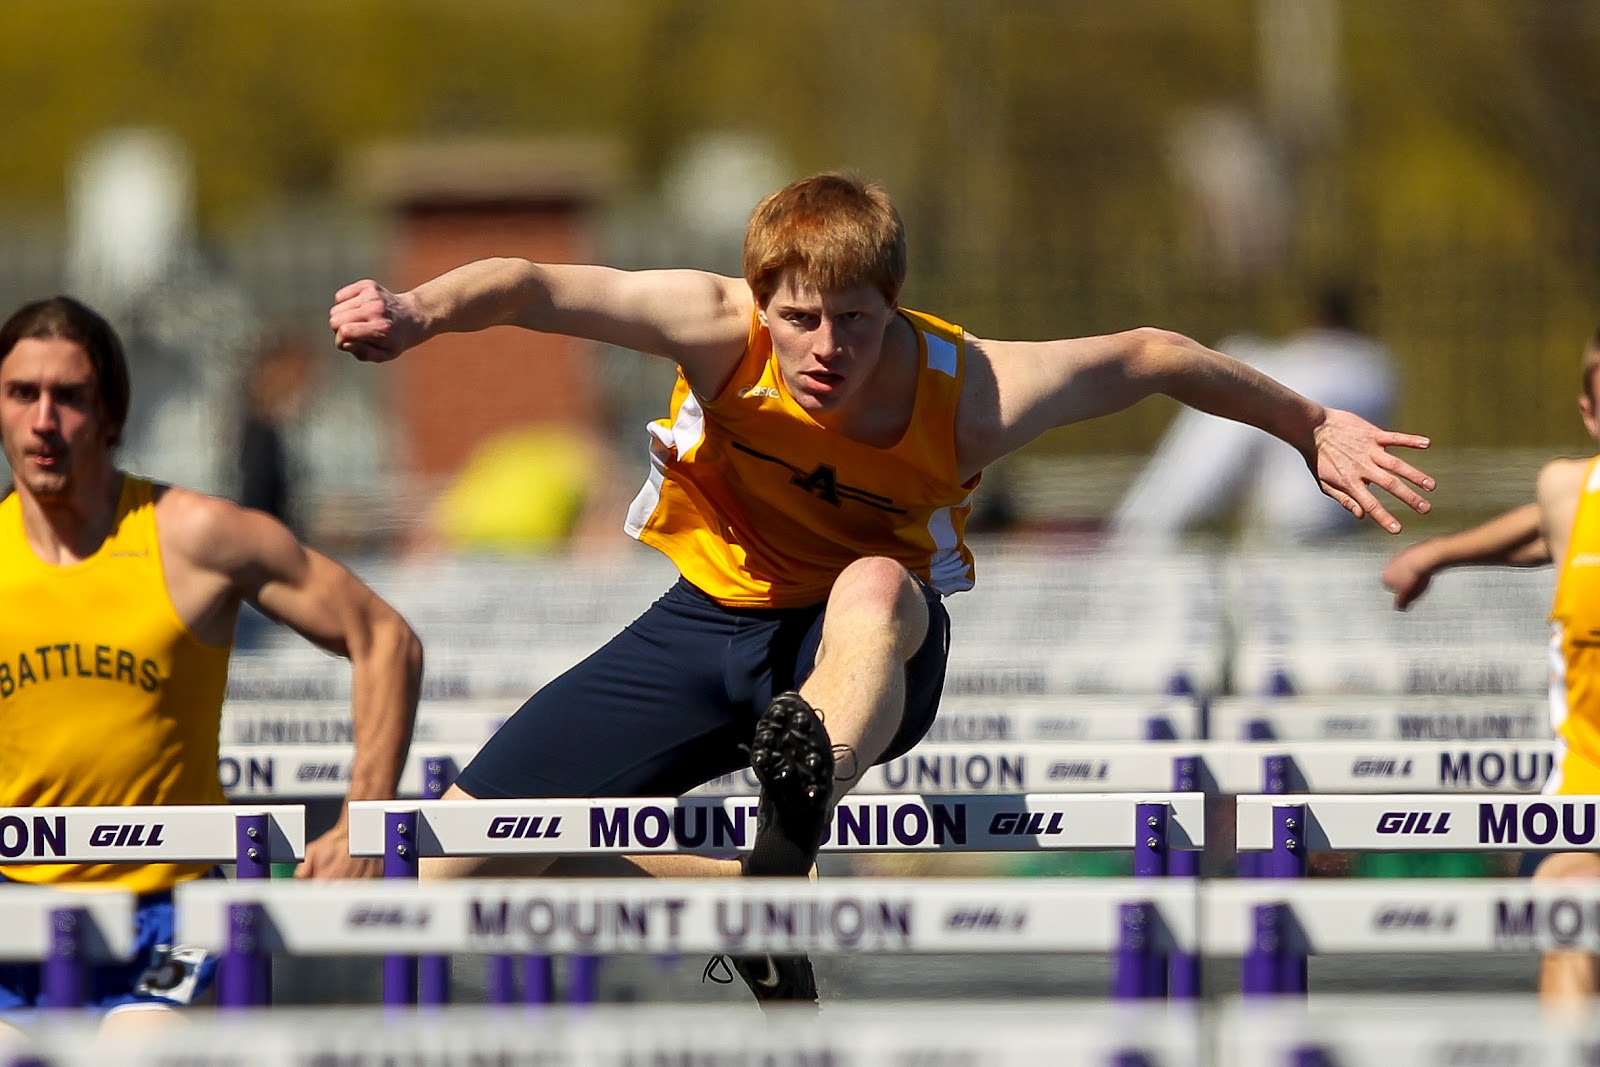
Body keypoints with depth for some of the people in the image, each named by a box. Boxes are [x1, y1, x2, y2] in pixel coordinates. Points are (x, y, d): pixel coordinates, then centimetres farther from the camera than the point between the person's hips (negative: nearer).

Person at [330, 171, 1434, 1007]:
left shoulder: (969, 393, -25)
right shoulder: (723, 330, -26)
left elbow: (1148, 356, -9)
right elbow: (536, 288, -39)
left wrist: (1312, 426, 3)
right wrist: (419, 312, -60)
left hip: (873, 641, -3)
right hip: (717, 621, 3)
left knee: (874, 590, -43)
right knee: (464, 854, -3)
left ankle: (799, 814, -74)